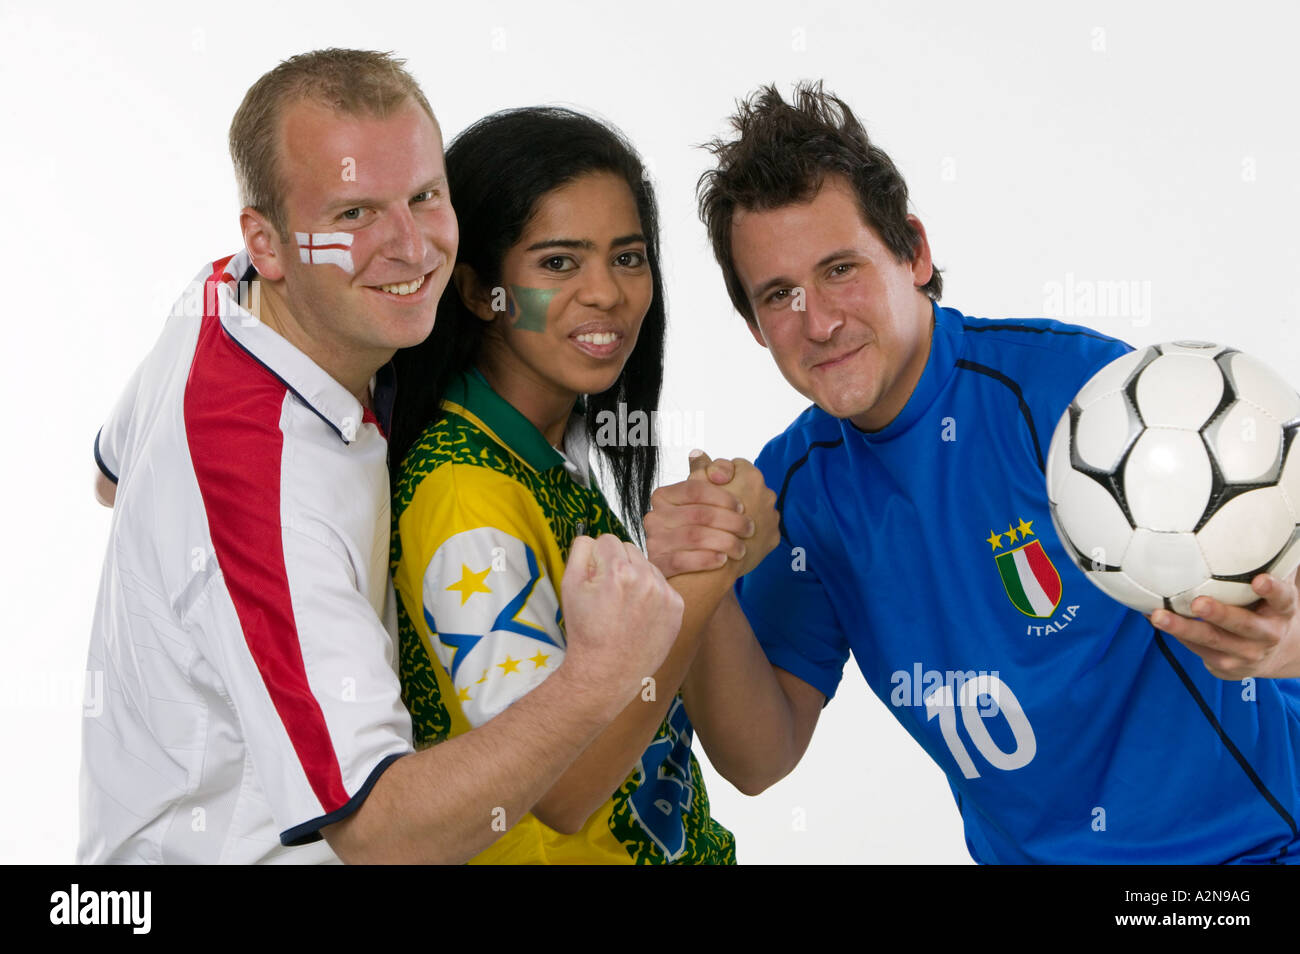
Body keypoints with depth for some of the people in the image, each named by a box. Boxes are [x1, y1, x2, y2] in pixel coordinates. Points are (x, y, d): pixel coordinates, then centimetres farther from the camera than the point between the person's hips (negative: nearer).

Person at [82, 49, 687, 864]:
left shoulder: (222, 292, -7)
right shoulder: (265, 486, -36)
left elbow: (116, 480, 14)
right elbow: (376, 830, -37)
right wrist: (597, 681, -47)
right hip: (221, 848, -9)